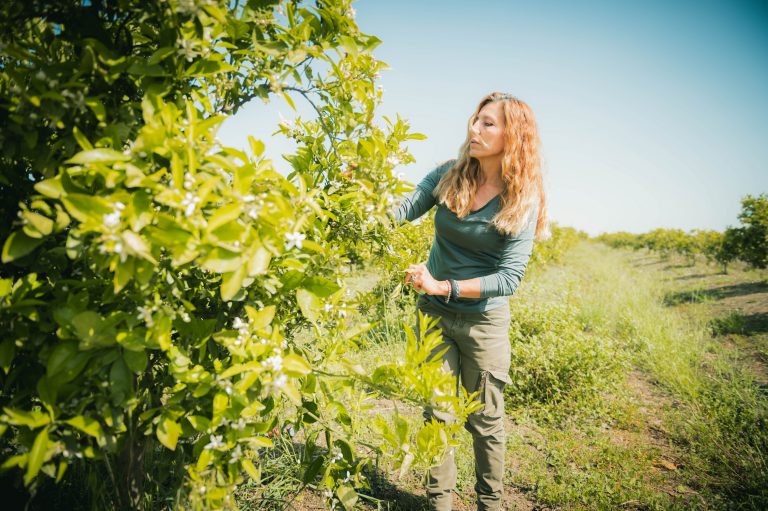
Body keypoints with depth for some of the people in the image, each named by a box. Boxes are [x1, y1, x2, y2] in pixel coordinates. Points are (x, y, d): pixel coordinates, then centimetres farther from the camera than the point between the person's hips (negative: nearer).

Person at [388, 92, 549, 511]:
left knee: (485, 421, 13)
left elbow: (509, 278, -18)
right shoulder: (450, 174, -4)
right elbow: (403, 210, -9)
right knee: (437, 413, 13)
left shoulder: (523, 200, -14)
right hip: (433, 312, 3)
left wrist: (444, 287, -27)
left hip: (484, 319, -2)